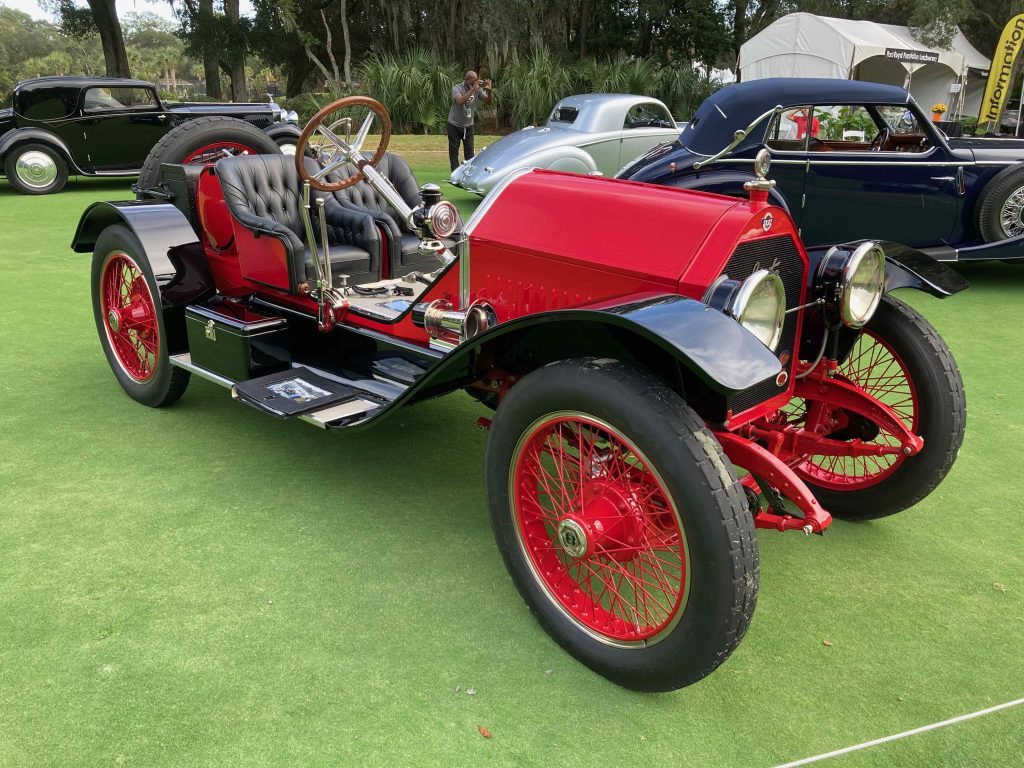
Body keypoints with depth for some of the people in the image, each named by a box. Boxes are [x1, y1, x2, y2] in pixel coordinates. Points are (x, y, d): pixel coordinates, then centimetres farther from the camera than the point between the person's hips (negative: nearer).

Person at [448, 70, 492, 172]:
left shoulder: (478, 89, -5)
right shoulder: (457, 88, -16)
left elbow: (488, 101, -9)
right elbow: (460, 101, -36)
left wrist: (489, 90, -28)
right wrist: (473, 89, -40)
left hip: (468, 126, 3)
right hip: (455, 125, -3)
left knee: (470, 152, 2)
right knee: (454, 150, 3)